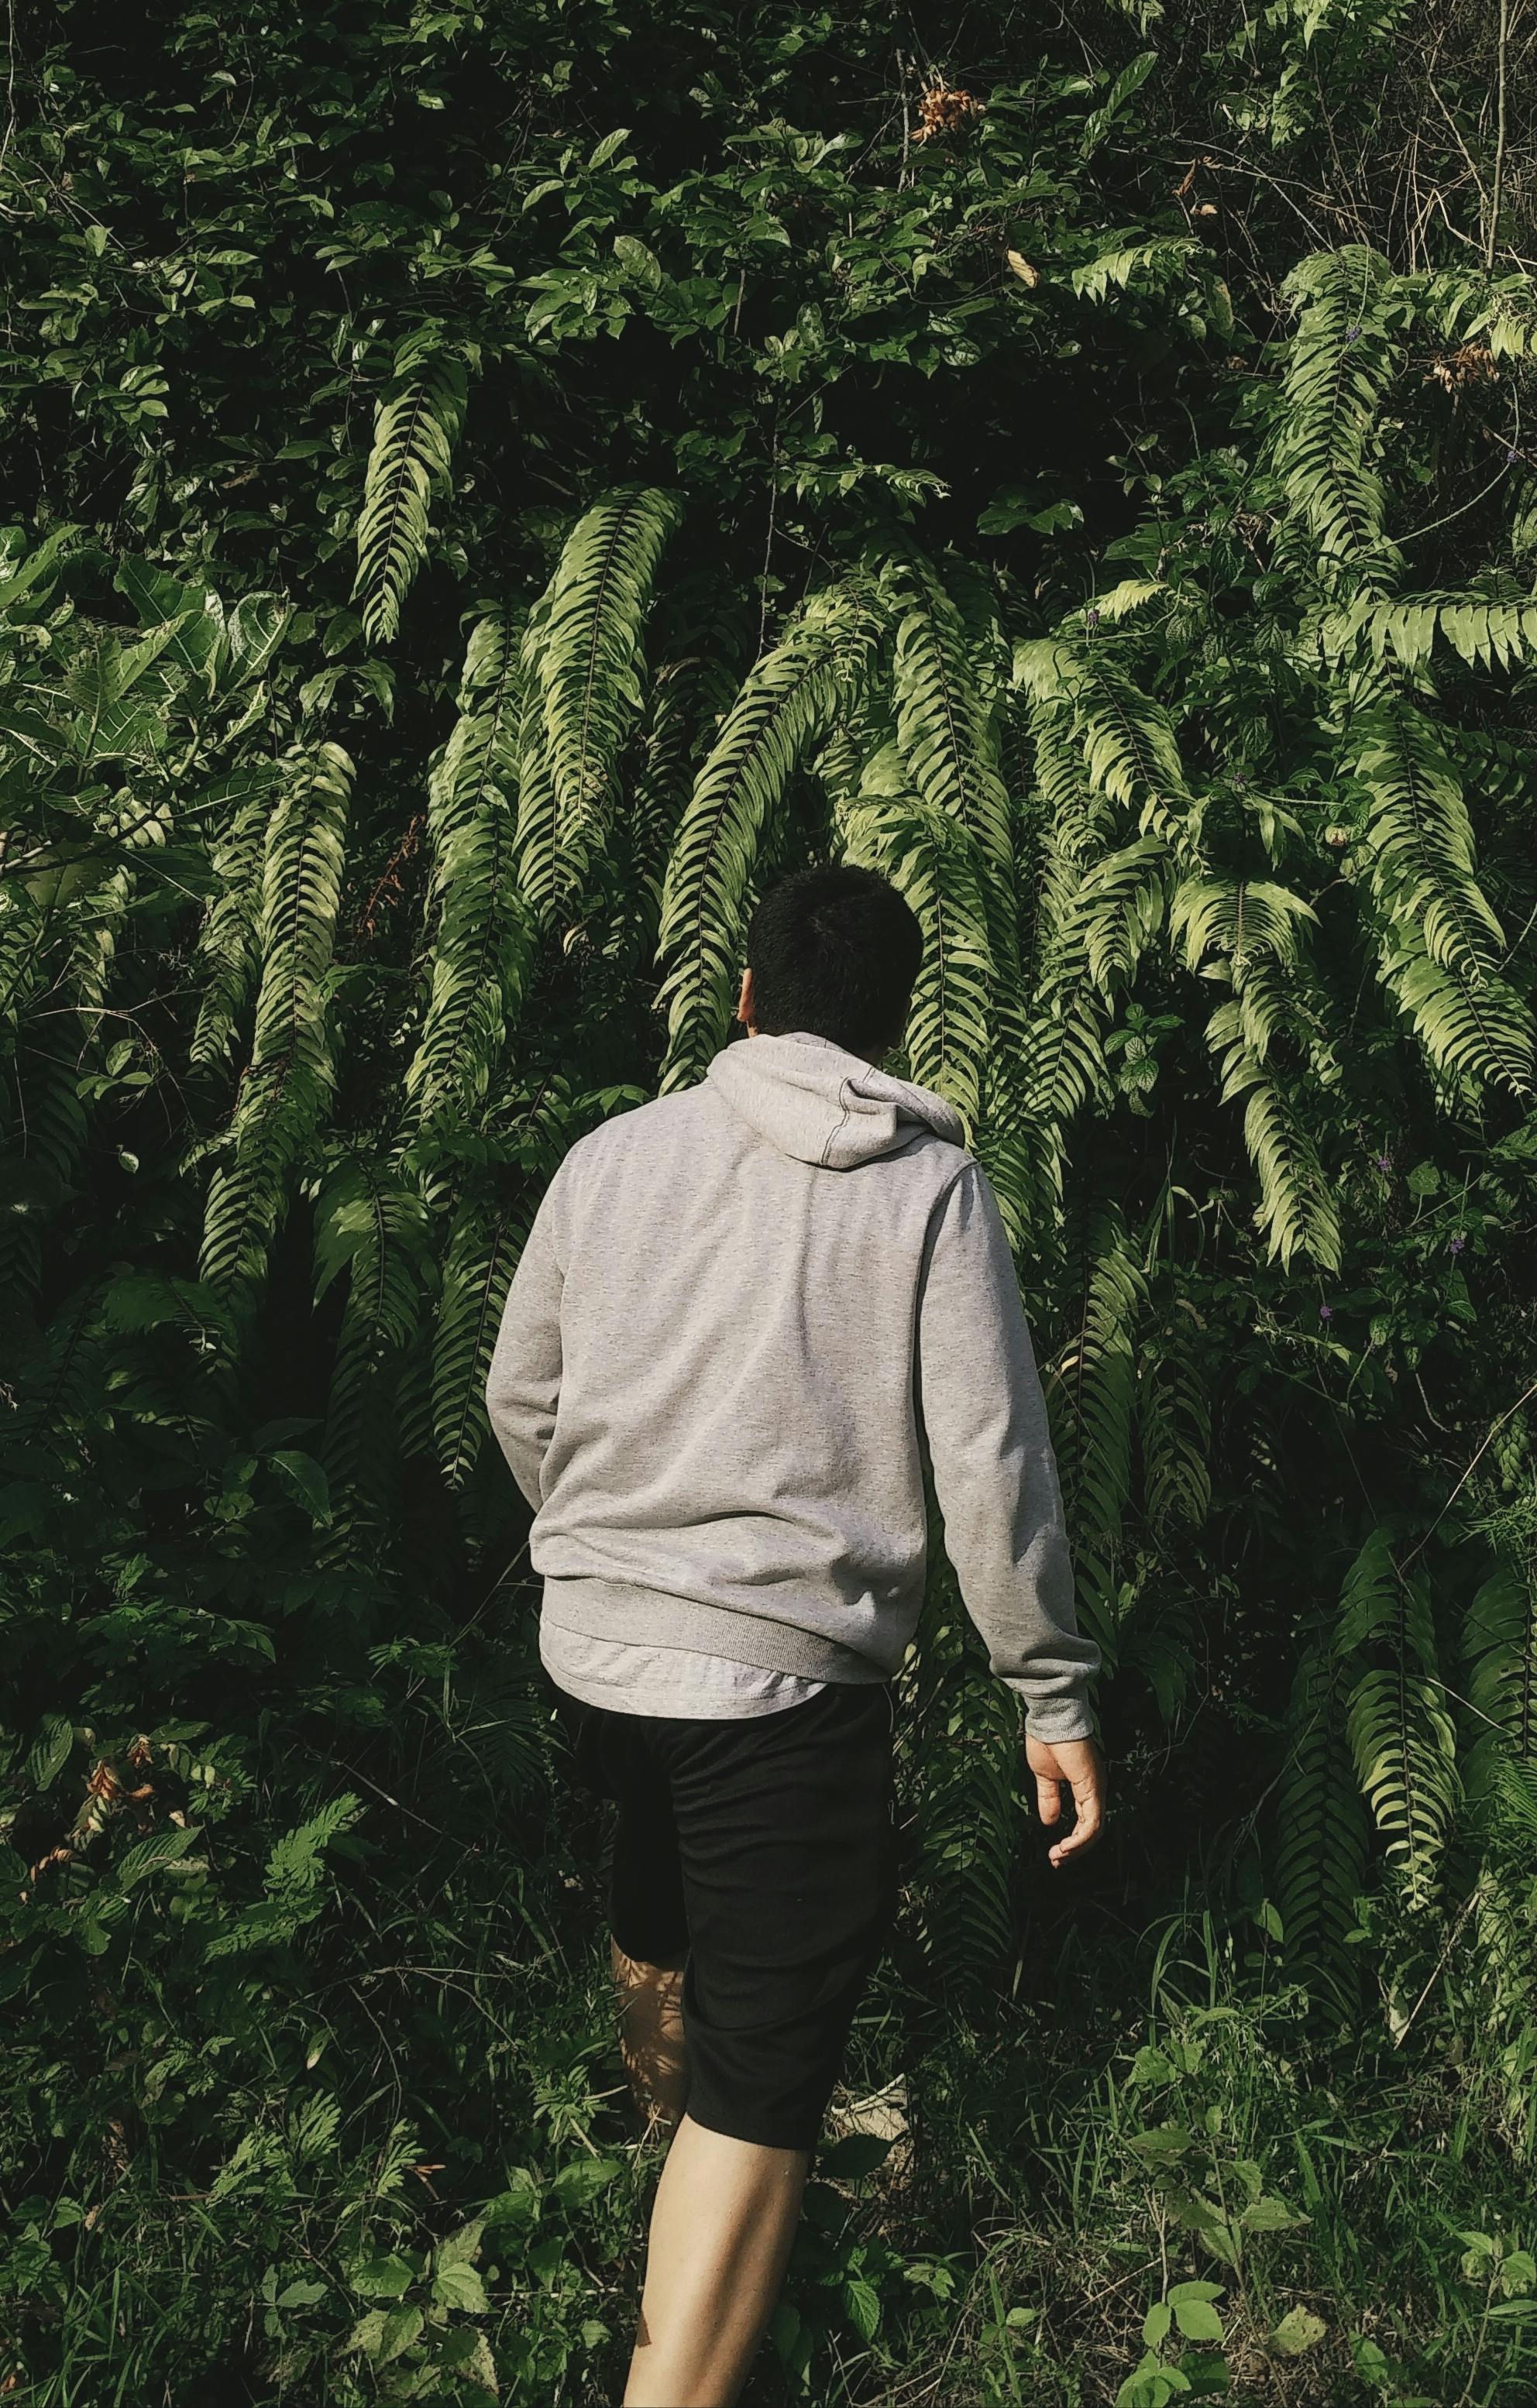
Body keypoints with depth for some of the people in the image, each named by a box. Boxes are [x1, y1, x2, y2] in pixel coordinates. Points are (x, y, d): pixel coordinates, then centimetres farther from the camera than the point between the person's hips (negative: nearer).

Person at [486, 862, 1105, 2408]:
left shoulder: (613, 1154, 2)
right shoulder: (930, 1183, -8)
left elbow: (519, 1398, 10)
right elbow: (990, 1462, -11)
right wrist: (1052, 1694, -2)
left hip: (589, 1647, 6)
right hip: (786, 1675, -5)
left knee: (656, 1895, 33)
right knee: (763, 2075, 2)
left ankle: (665, 2103, 61)